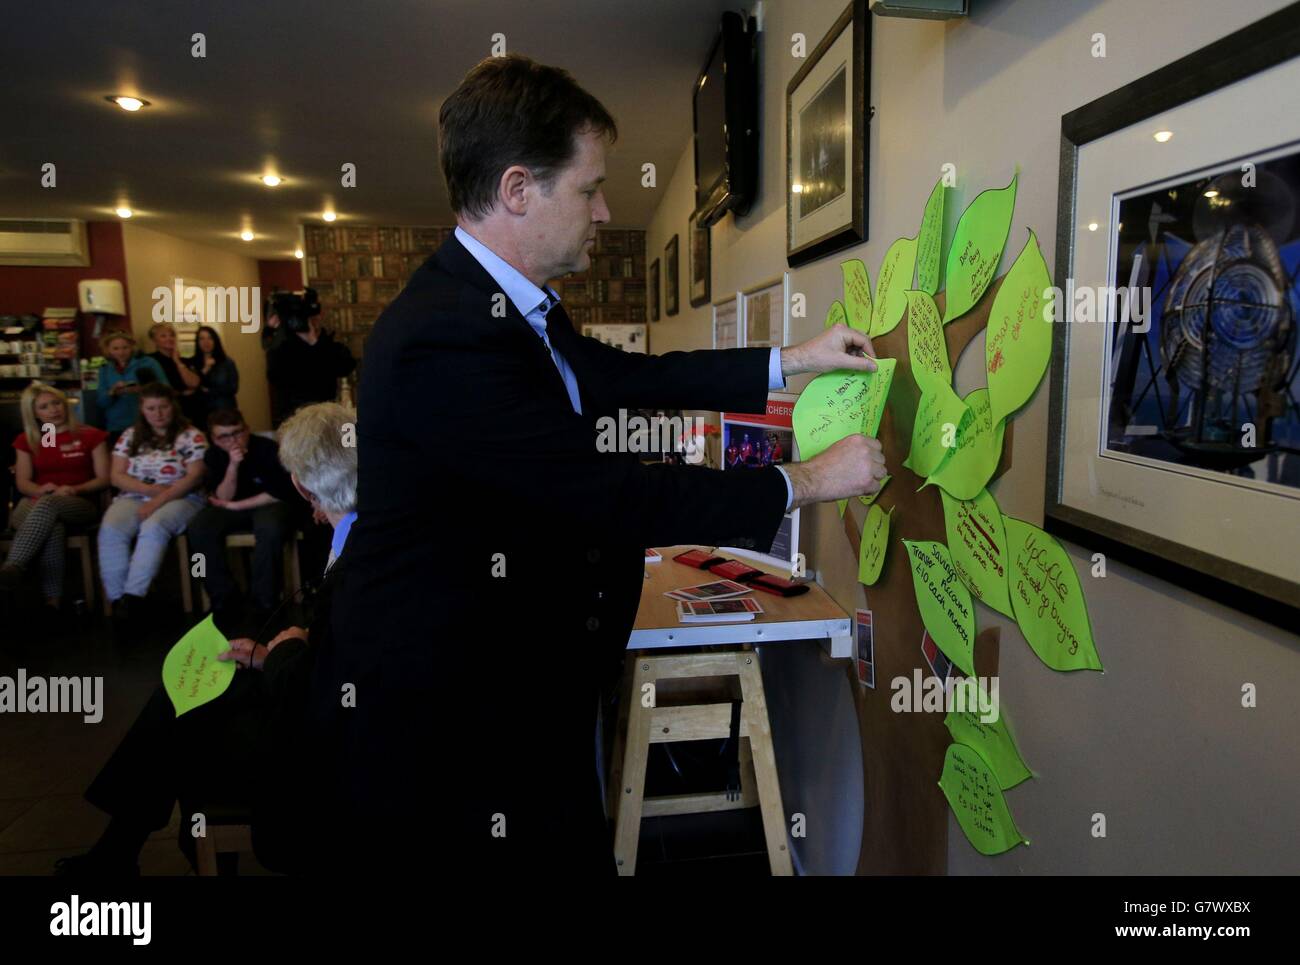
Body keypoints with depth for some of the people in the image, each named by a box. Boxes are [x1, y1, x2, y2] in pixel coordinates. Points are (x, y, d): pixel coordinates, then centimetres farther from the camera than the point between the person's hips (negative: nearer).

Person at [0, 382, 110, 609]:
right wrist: (40, 489, -13)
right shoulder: (27, 440, 18)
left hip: (80, 505, -2)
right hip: (35, 503, 2)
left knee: (49, 503, -41)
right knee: (52, 527, -38)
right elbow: (22, 482, 11)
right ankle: (53, 599, -46)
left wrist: (75, 489, -15)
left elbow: (103, 479, 3)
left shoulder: (90, 435, 9)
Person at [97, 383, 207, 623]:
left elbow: (194, 477, -8)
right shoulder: (130, 436, 15)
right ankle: (117, 598, -24)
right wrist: (150, 488, -10)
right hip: (134, 497, 4)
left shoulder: (191, 436, 2)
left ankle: (132, 597, -33)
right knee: (110, 529, -27)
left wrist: (159, 500, -17)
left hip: (179, 499, -4)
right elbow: (117, 476, 9)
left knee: (153, 528, -35)